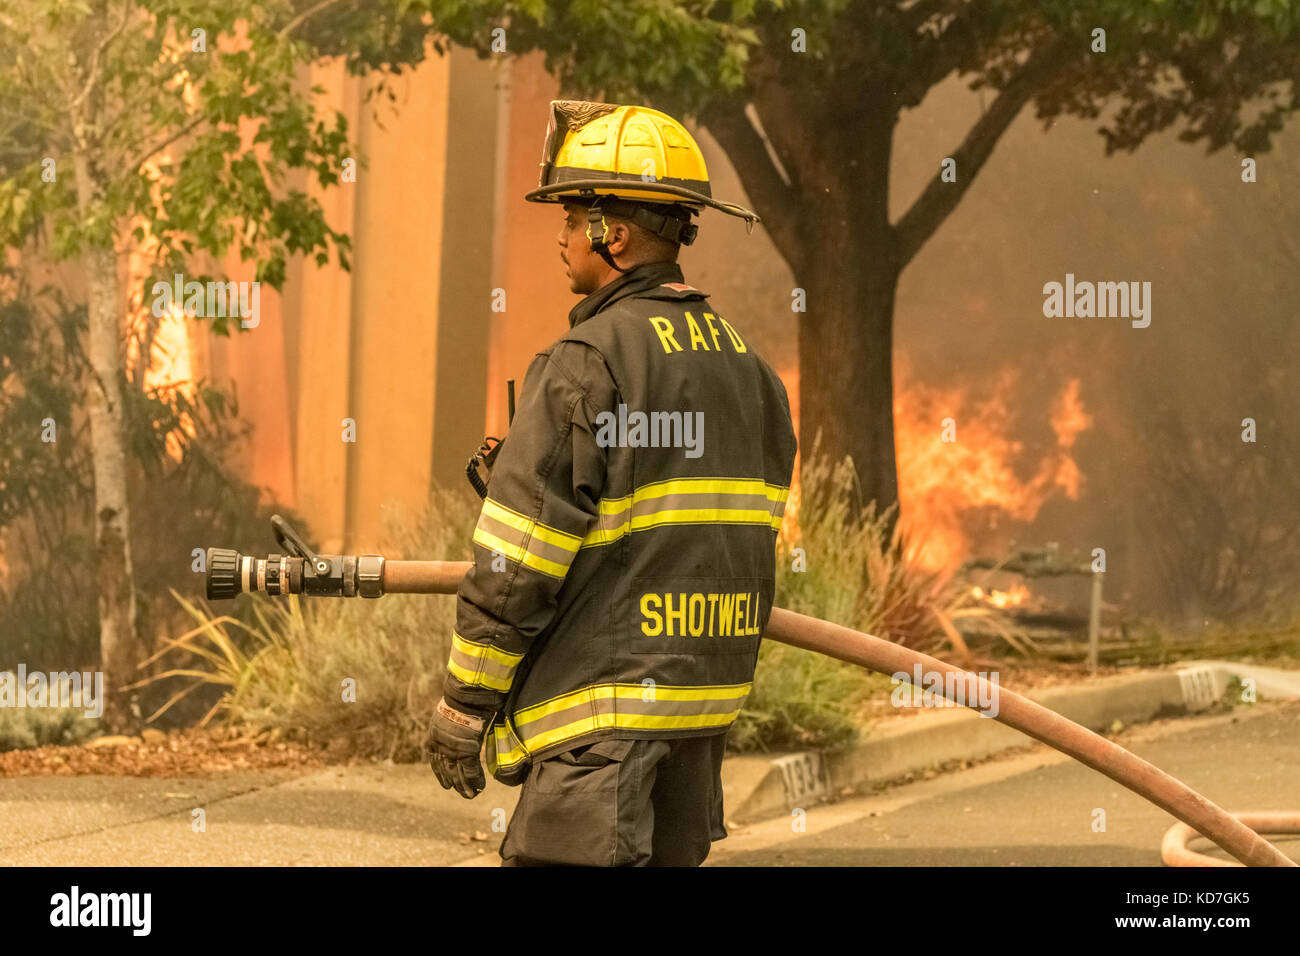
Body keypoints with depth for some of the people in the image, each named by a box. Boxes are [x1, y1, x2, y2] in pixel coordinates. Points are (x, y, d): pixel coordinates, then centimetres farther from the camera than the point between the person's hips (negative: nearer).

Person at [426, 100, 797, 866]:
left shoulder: (588, 366, -14)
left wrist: (461, 708, -7)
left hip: (602, 704, -9)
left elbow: (516, 564, -14)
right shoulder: (746, 364, 12)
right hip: (707, 698, 9)